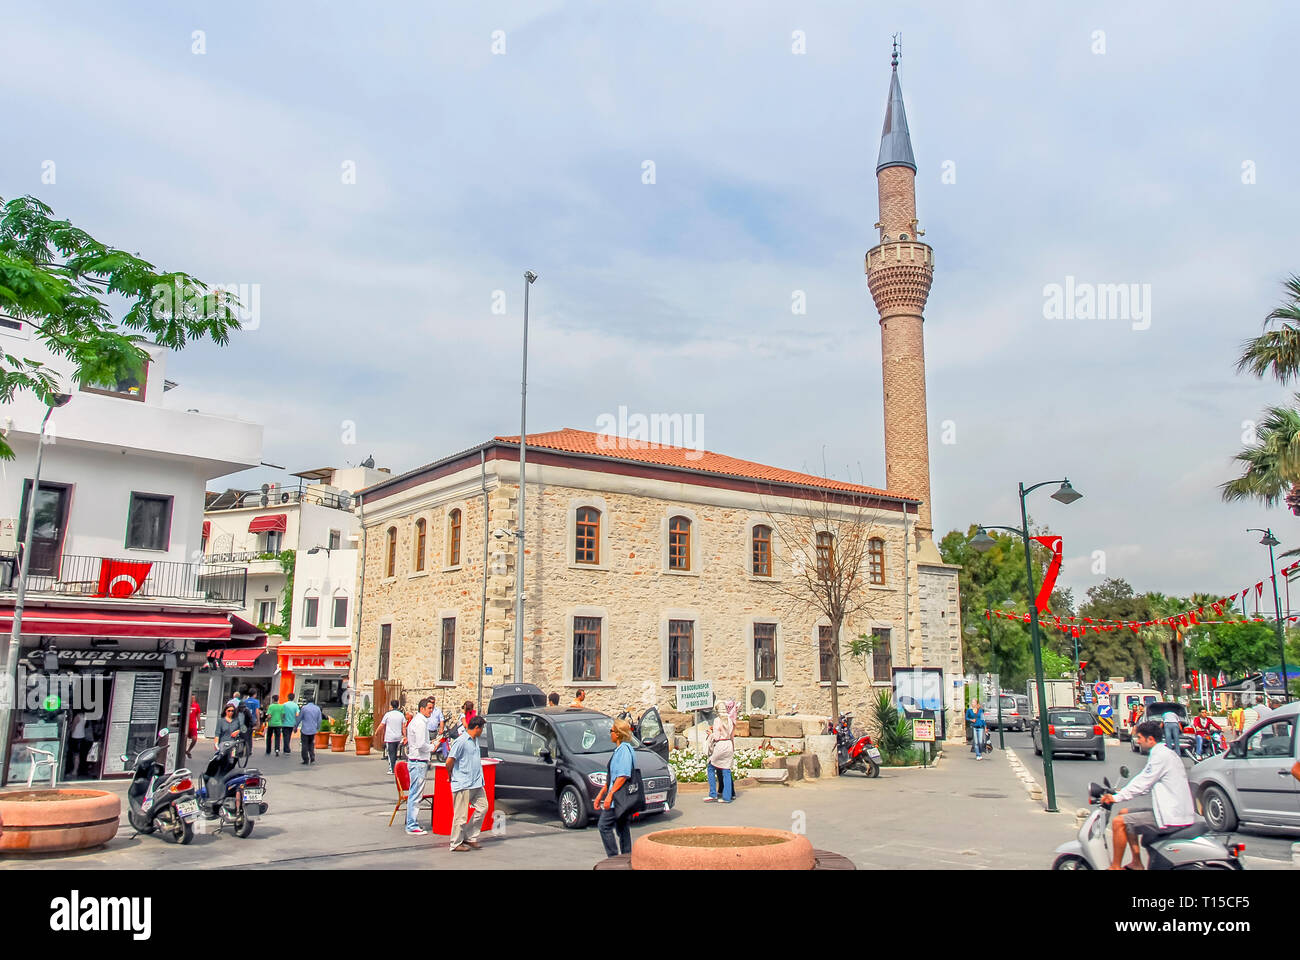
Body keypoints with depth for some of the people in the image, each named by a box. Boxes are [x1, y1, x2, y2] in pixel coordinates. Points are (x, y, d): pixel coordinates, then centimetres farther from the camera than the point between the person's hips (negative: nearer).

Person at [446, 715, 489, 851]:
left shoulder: (475, 740, 12)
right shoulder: (461, 741, -16)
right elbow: (449, 761, -17)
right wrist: (452, 776, -3)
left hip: (476, 784, 9)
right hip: (463, 785, -9)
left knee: (482, 807, 8)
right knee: (461, 815, -1)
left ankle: (470, 837, 19)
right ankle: (456, 844, 11)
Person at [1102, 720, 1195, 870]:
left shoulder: (1161, 756, -16)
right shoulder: (1162, 753, 16)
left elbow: (1142, 783, -15)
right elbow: (1147, 784, 21)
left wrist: (1116, 798, -8)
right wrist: (1122, 793, 17)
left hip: (1172, 818, -11)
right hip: (1175, 812, 11)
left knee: (1119, 822, -13)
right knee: (1125, 813, 18)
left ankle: (1115, 866, -2)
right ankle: (1137, 863, 18)